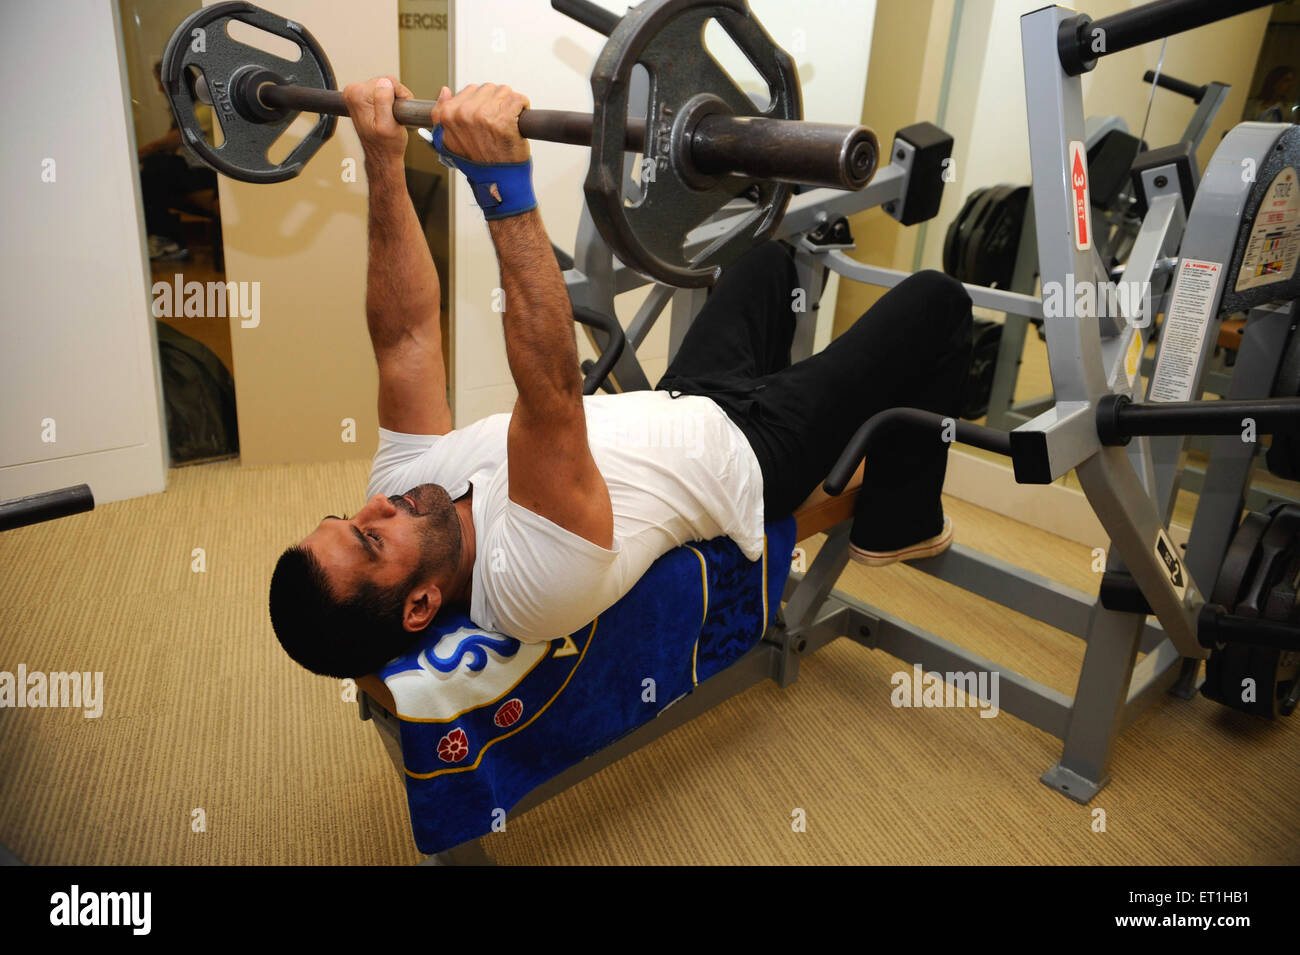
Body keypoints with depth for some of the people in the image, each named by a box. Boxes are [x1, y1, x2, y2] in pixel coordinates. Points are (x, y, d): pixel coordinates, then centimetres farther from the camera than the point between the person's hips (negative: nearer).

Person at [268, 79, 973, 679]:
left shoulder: (408, 484, -17)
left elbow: (406, 337, -20)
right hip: (750, 451, -7)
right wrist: (504, 190, -60)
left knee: (772, 259, 25)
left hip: (677, 403, 7)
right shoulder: (531, 586, -41)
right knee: (935, 300, -4)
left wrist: (383, 165, -27)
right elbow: (552, 404, -55)